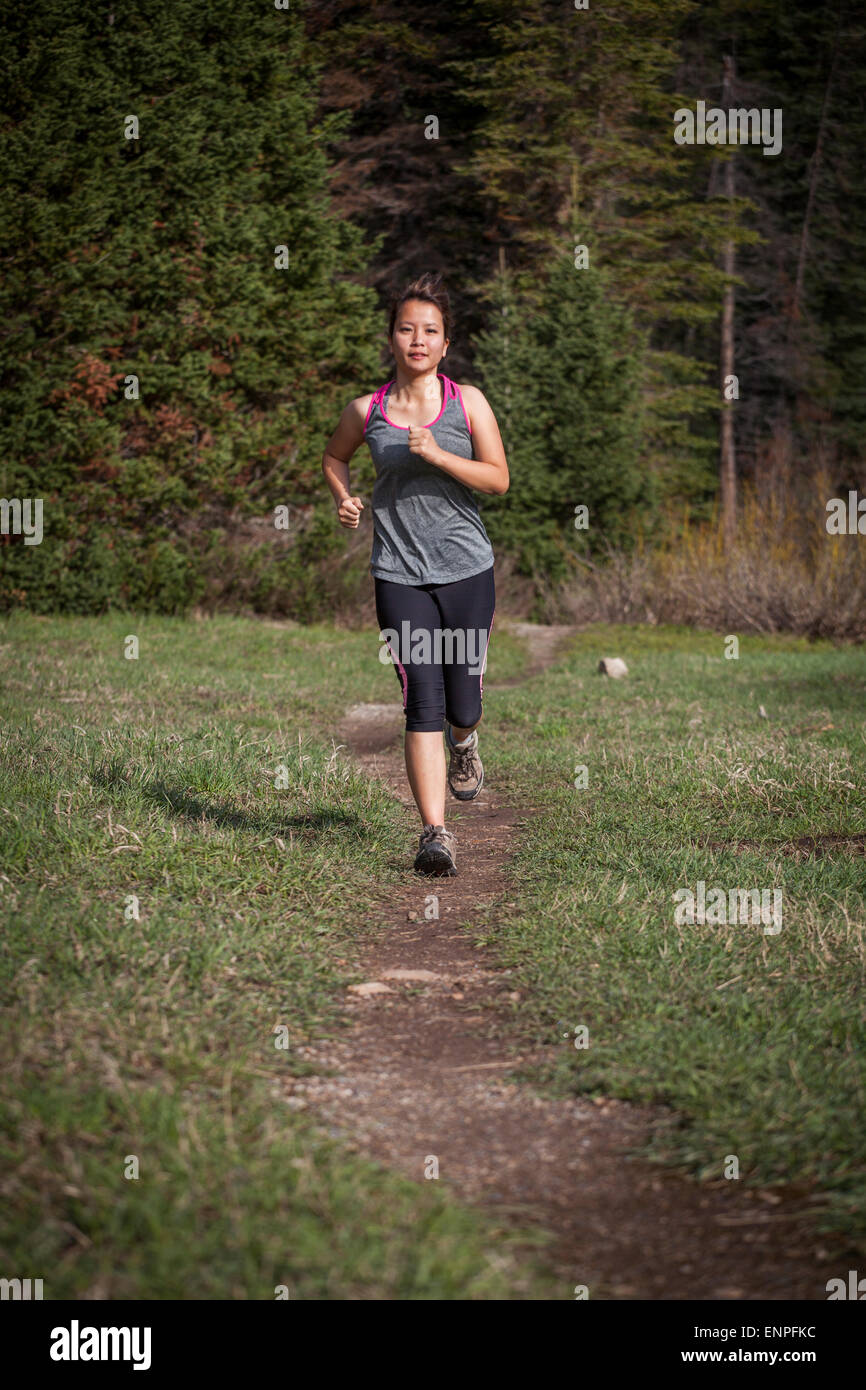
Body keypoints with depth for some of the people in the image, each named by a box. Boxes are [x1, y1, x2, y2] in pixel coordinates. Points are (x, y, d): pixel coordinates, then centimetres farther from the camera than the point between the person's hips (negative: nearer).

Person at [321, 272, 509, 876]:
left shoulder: (467, 402, 1)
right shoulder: (367, 411, 3)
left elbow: (498, 479, -5)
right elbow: (334, 456, 23)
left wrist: (436, 454, -17)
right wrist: (344, 498, 4)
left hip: (466, 568, 1)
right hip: (400, 574, 0)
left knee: (462, 703, 8)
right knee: (423, 705, -10)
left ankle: (464, 743, 46)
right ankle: (436, 834, -9)